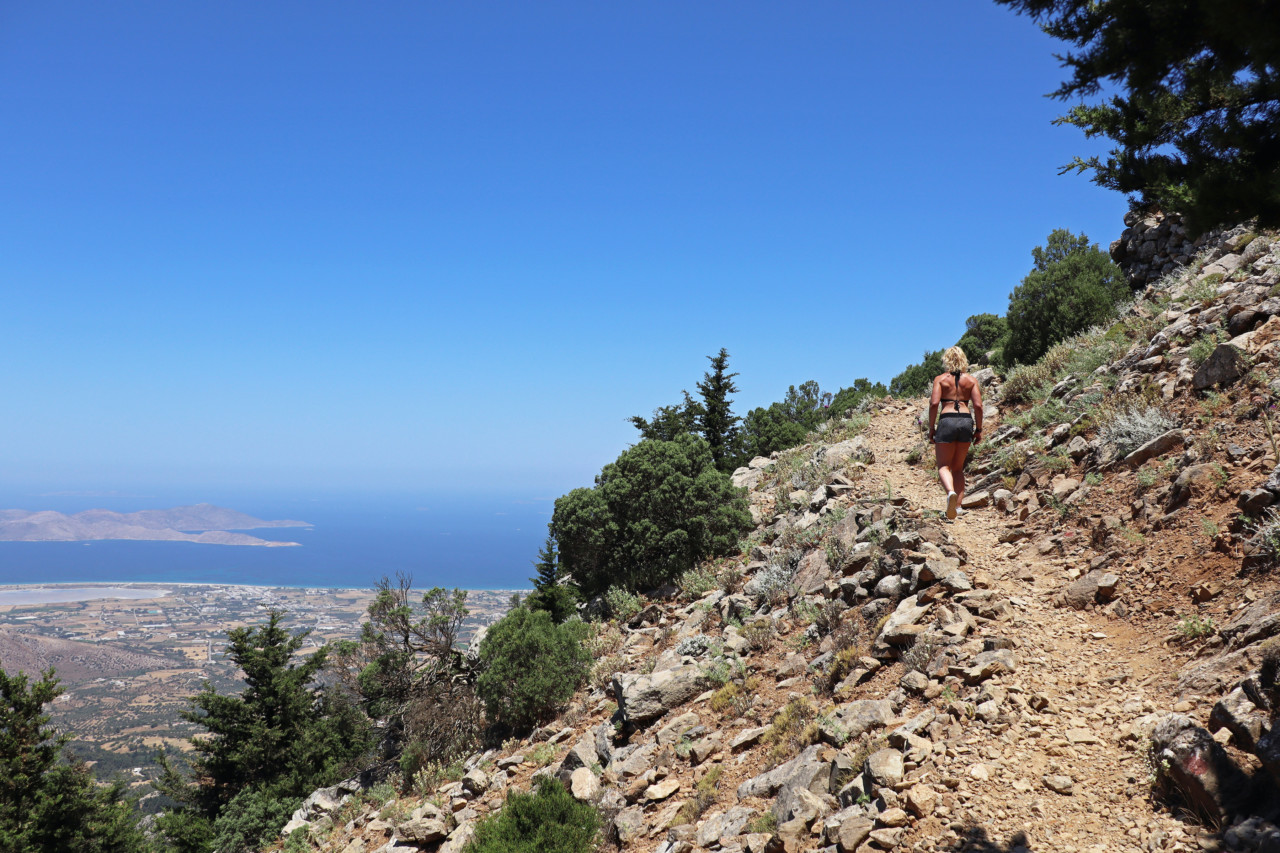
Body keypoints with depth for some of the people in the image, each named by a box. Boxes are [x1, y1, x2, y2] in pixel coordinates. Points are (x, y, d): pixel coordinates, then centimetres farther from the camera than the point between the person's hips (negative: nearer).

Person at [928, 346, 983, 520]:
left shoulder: (940, 379, 3)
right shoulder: (971, 380, 9)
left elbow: (934, 403, -8)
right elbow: (978, 406, 1)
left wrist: (931, 427, -1)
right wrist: (978, 429, 8)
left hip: (947, 420, -3)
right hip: (966, 421, 3)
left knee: (944, 466, 2)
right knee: (958, 467, 16)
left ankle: (950, 492, -28)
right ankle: (958, 504, 8)